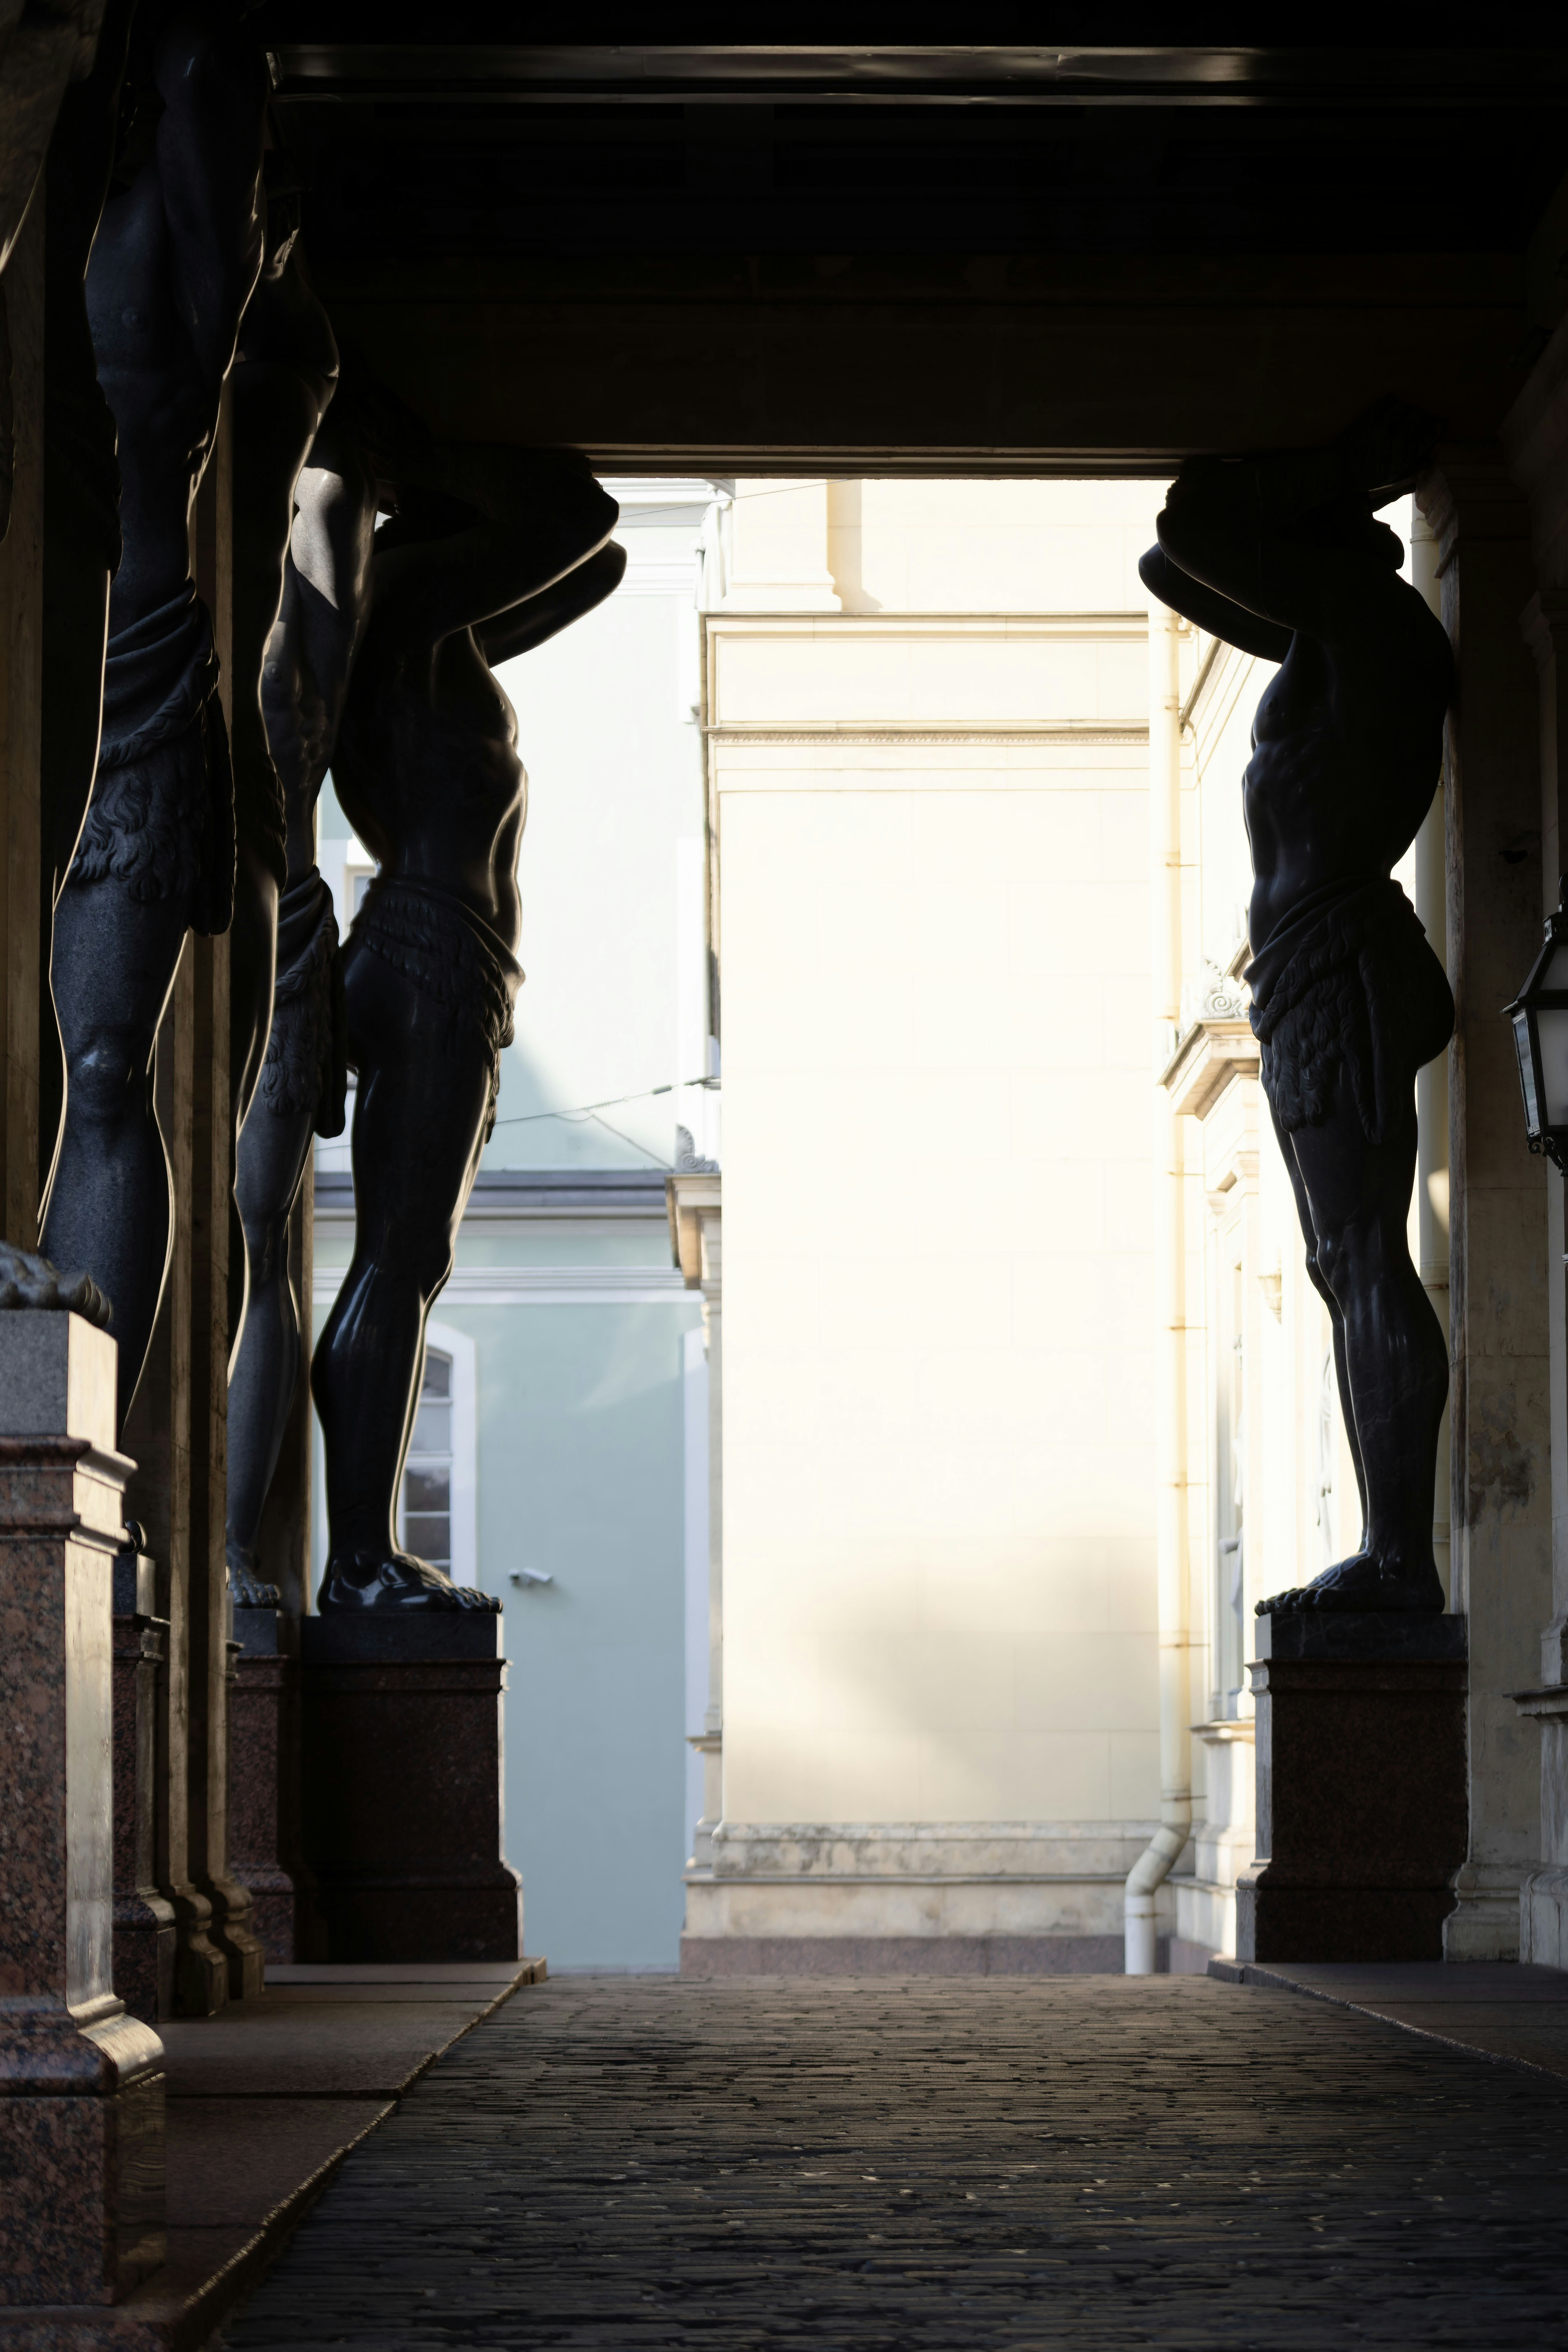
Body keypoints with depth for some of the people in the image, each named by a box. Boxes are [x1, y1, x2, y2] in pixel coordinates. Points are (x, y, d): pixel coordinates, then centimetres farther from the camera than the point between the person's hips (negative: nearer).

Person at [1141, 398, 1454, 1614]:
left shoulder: (1361, 599, -10)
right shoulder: (1329, 625, 19)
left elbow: (1193, 525, -17)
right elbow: (1174, 566, 28)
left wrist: (1343, 467, -6)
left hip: (1341, 976, -10)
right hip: (1320, 982, 10)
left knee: (1366, 1265, -12)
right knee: (1351, 1271, 9)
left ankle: (1403, 1561, -14)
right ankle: (1387, 1557, 10)